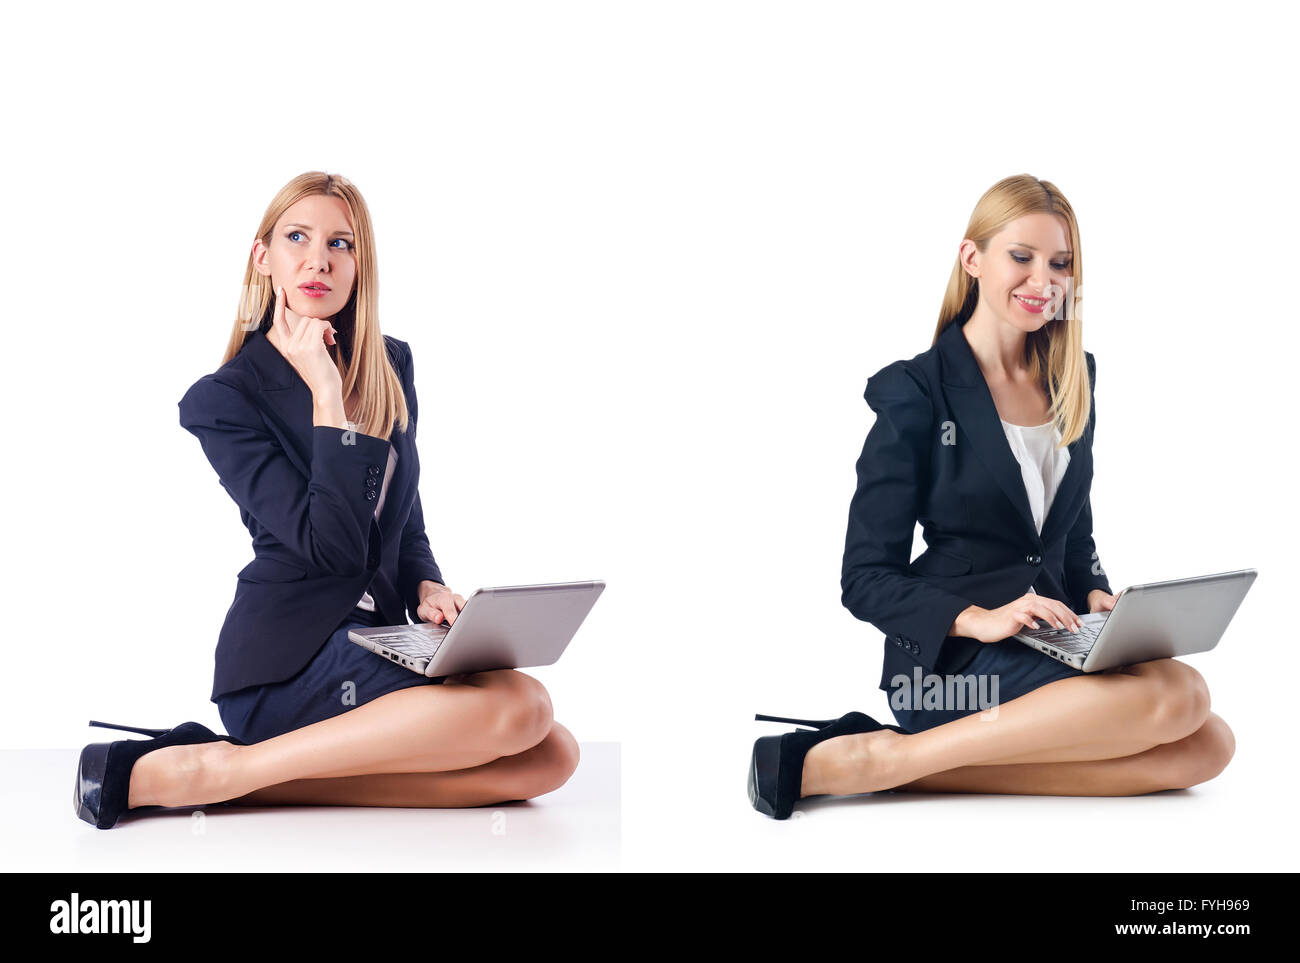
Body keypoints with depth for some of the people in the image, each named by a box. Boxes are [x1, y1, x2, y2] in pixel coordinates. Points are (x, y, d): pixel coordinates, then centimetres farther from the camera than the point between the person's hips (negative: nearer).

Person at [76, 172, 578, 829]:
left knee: (552, 757, -18)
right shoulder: (223, 398, -5)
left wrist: (427, 590, 0)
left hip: (379, 643, 7)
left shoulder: (392, 367, 14)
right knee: (521, 704, -29)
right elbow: (334, 546, -16)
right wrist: (325, 392, -14)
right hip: (286, 658, -7)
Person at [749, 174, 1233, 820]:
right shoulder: (917, 392, -3)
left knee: (1207, 746, -21)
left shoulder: (1069, 384, 16)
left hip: (1049, 649, 7)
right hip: (947, 662, -7)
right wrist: (976, 619, -22)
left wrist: (1095, 597, 2)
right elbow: (867, 579, -6)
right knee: (1178, 693, -29)